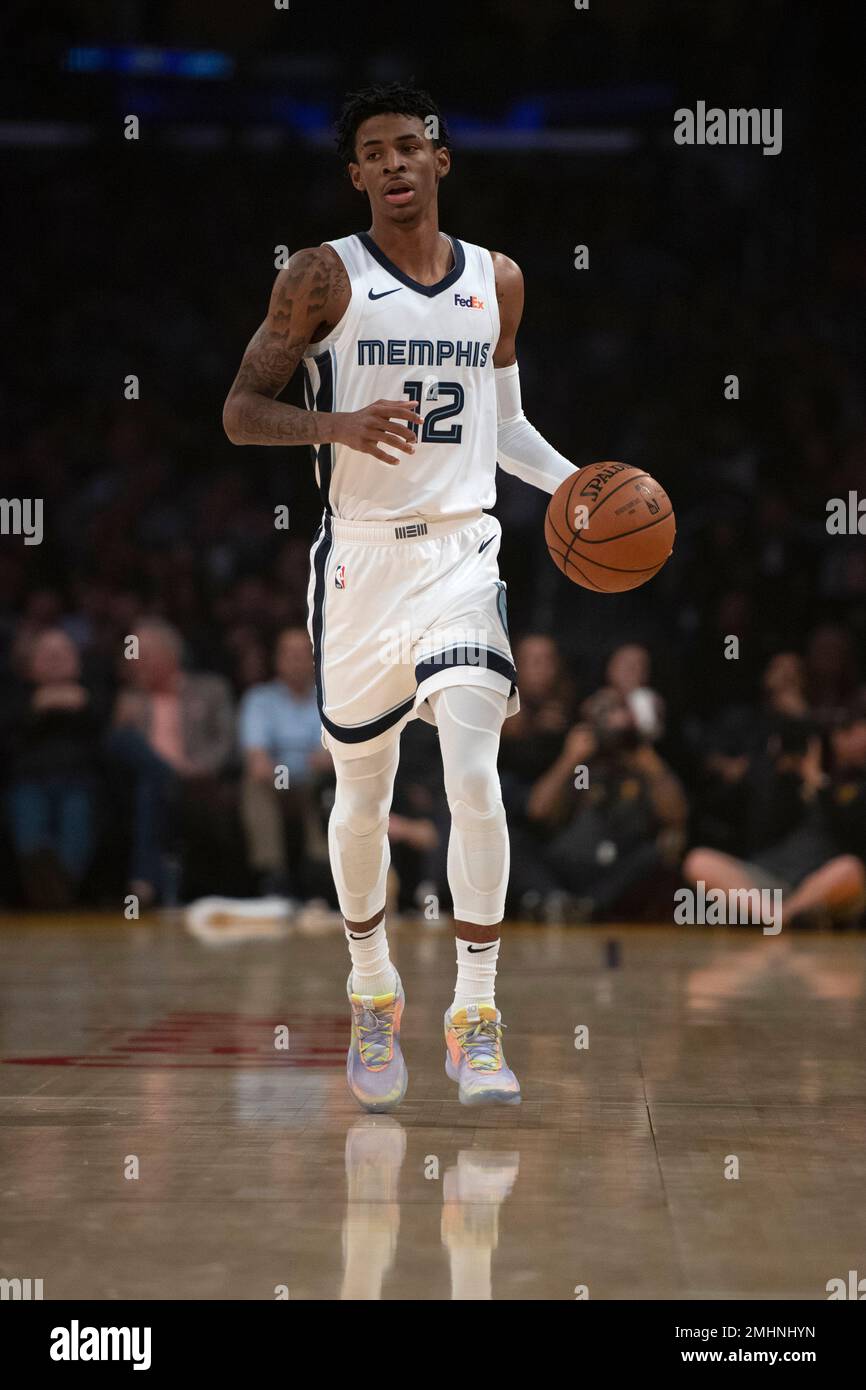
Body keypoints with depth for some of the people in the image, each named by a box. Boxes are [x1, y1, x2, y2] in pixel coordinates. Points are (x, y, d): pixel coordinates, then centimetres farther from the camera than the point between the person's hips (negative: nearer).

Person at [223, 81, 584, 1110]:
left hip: (463, 551, 1)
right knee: (362, 793, 11)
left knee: (474, 776, -17)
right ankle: (372, 988, 34)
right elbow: (239, 412, -5)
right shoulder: (323, 277, -2)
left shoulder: (496, 281, 9)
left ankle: (475, 1015, -10)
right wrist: (335, 424, -23)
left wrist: (574, 483, 3)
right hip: (359, 556, -1)